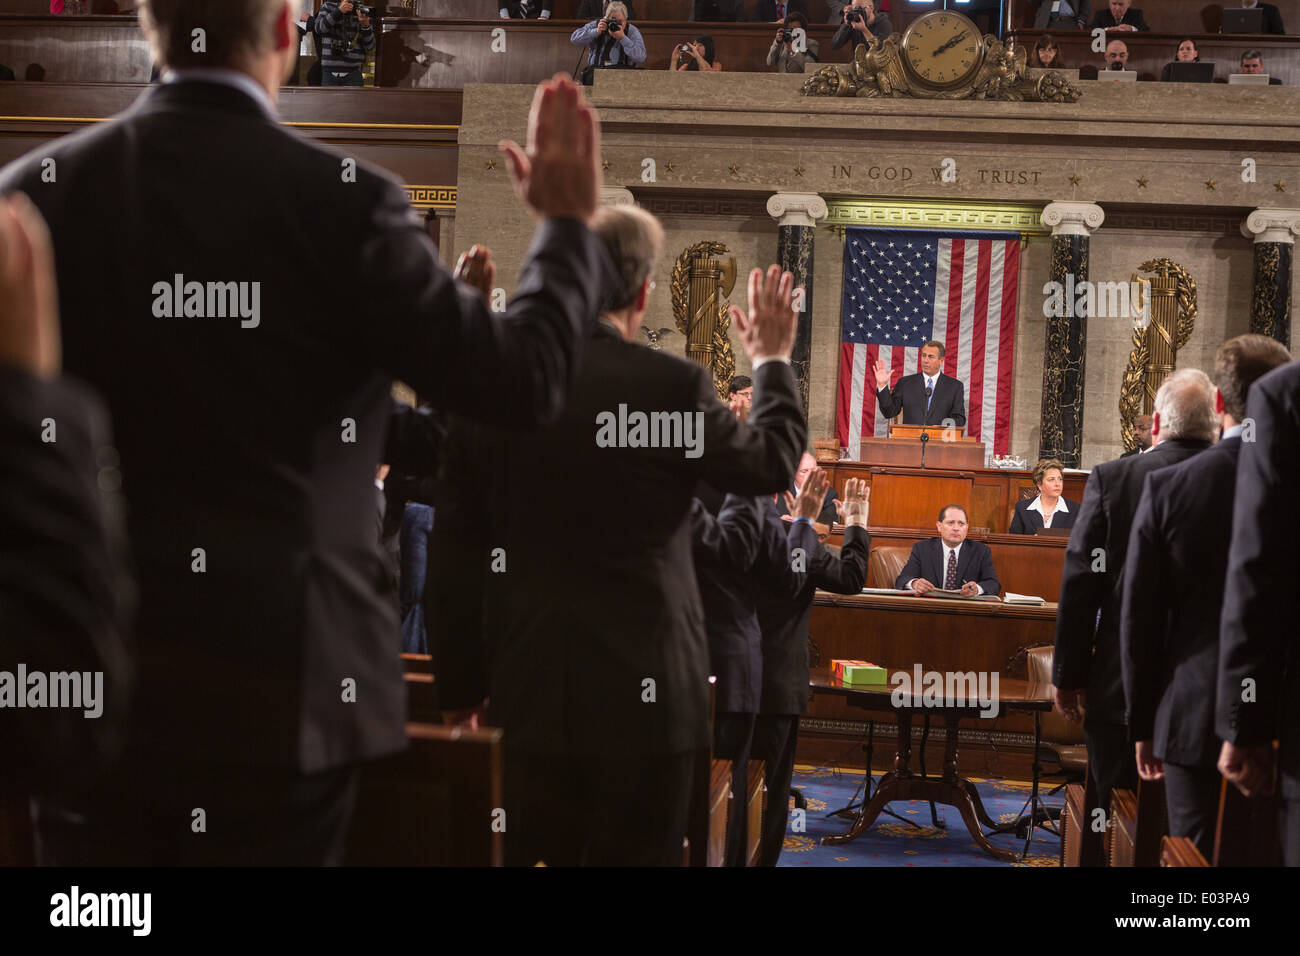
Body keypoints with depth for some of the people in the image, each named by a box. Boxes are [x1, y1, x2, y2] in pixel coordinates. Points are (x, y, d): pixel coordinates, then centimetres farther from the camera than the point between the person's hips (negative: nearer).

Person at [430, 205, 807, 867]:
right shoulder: (672, 383, -11)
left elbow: (452, 551, 2)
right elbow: (771, 465, 6)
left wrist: (460, 684, 12)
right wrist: (773, 362, 21)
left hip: (528, 690, 3)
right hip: (644, 689, -3)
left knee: (537, 853, 14)